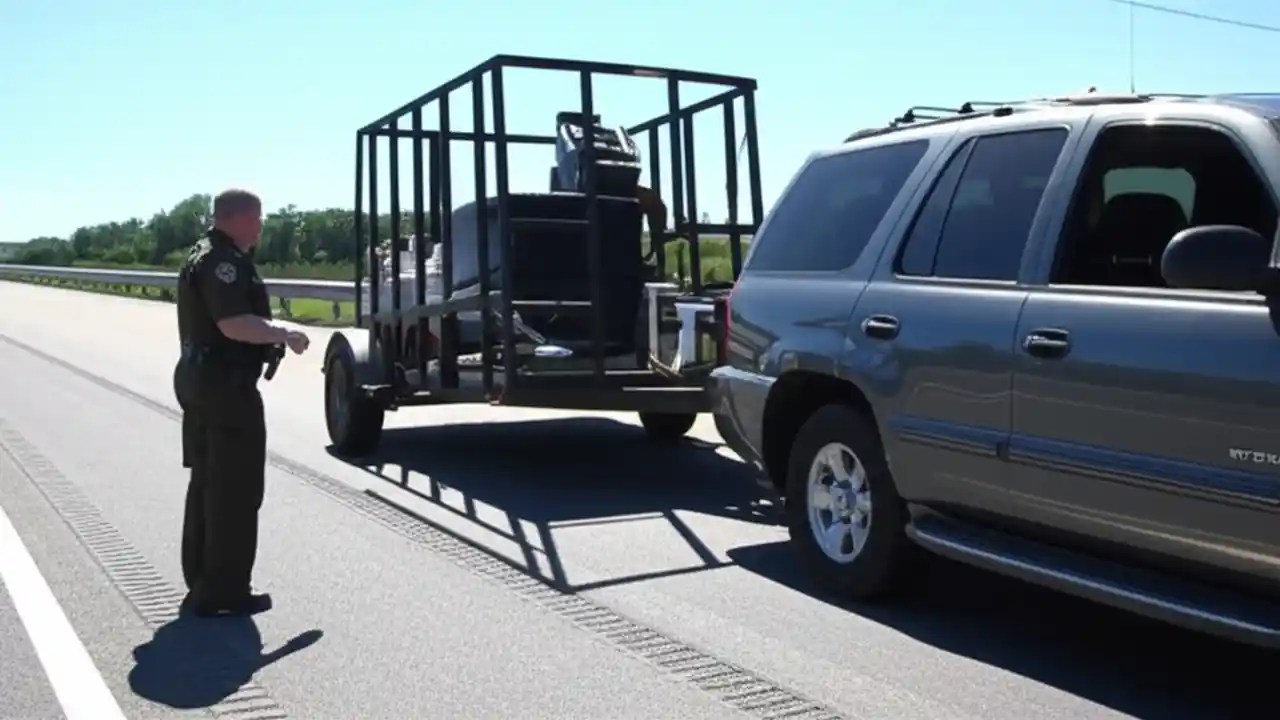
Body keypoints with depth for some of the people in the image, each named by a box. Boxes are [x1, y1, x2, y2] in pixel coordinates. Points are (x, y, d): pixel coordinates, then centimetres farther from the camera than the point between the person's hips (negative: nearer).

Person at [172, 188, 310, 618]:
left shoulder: (206, 255, 18)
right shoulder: (223, 261, -17)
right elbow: (234, 323, -27)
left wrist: (271, 333, 16)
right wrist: (284, 335, -16)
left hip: (201, 380, 11)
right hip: (226, 385, -11)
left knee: (208, 484, 17)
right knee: (235, 490, -5)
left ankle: (202, 583, 26)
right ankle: (222, 591, 0)